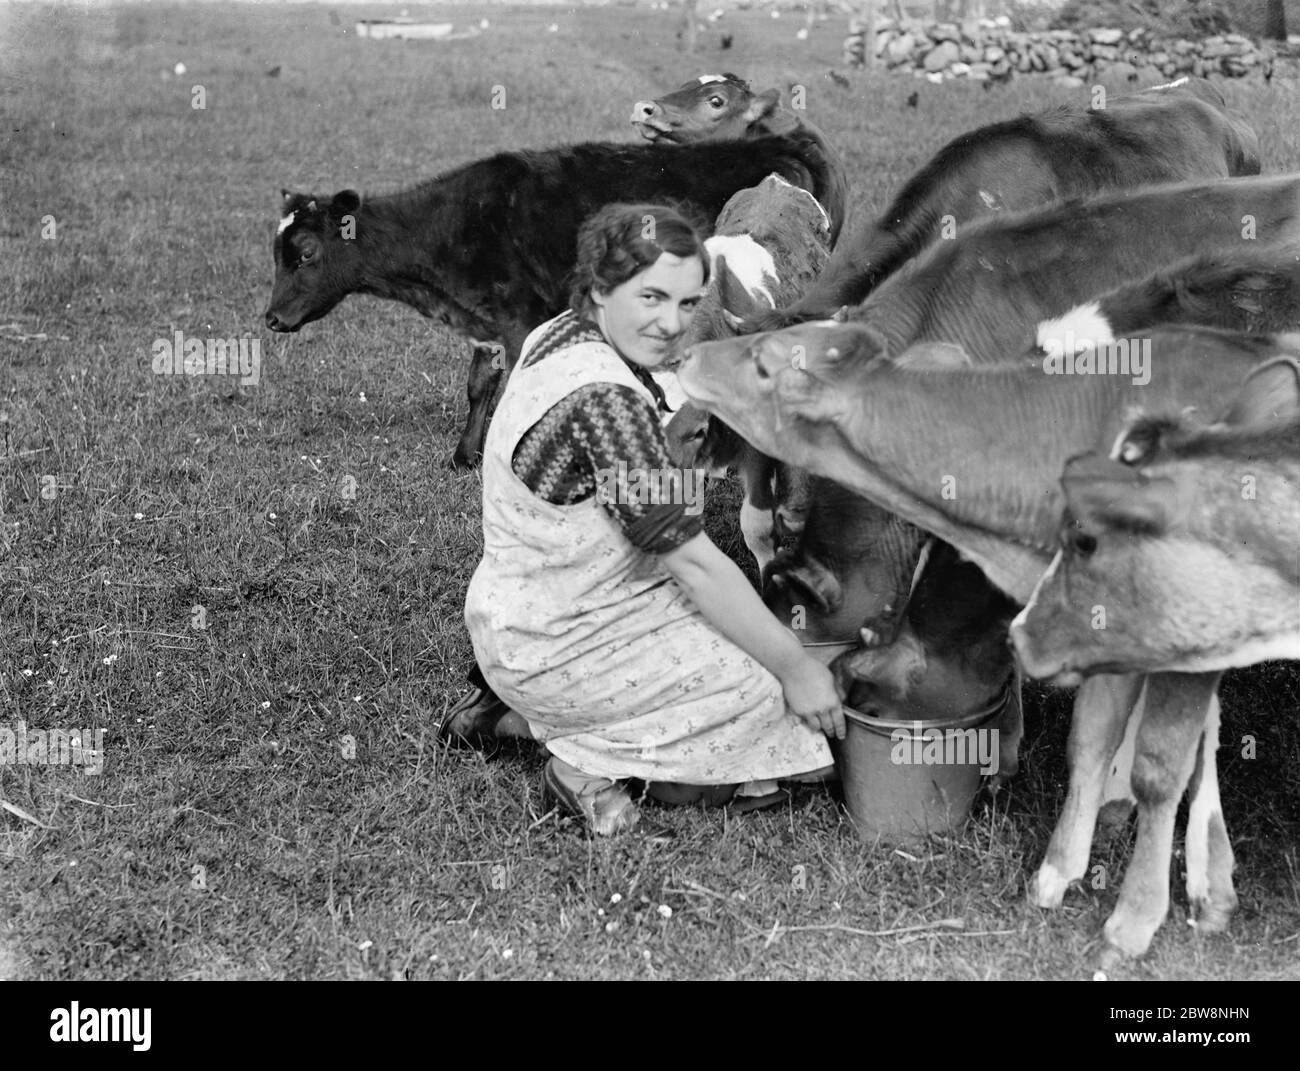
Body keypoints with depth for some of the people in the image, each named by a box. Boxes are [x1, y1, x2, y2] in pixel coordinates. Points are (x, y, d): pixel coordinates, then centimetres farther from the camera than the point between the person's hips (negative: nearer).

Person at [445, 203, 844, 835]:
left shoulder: (562, 335, -1)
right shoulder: (603, 400, -30)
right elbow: (695, 565, -25)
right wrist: (797, 669, -18)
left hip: (524, 607, 10)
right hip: (552, 650, -10)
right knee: (767, 686, -11)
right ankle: (586, 763, 1)